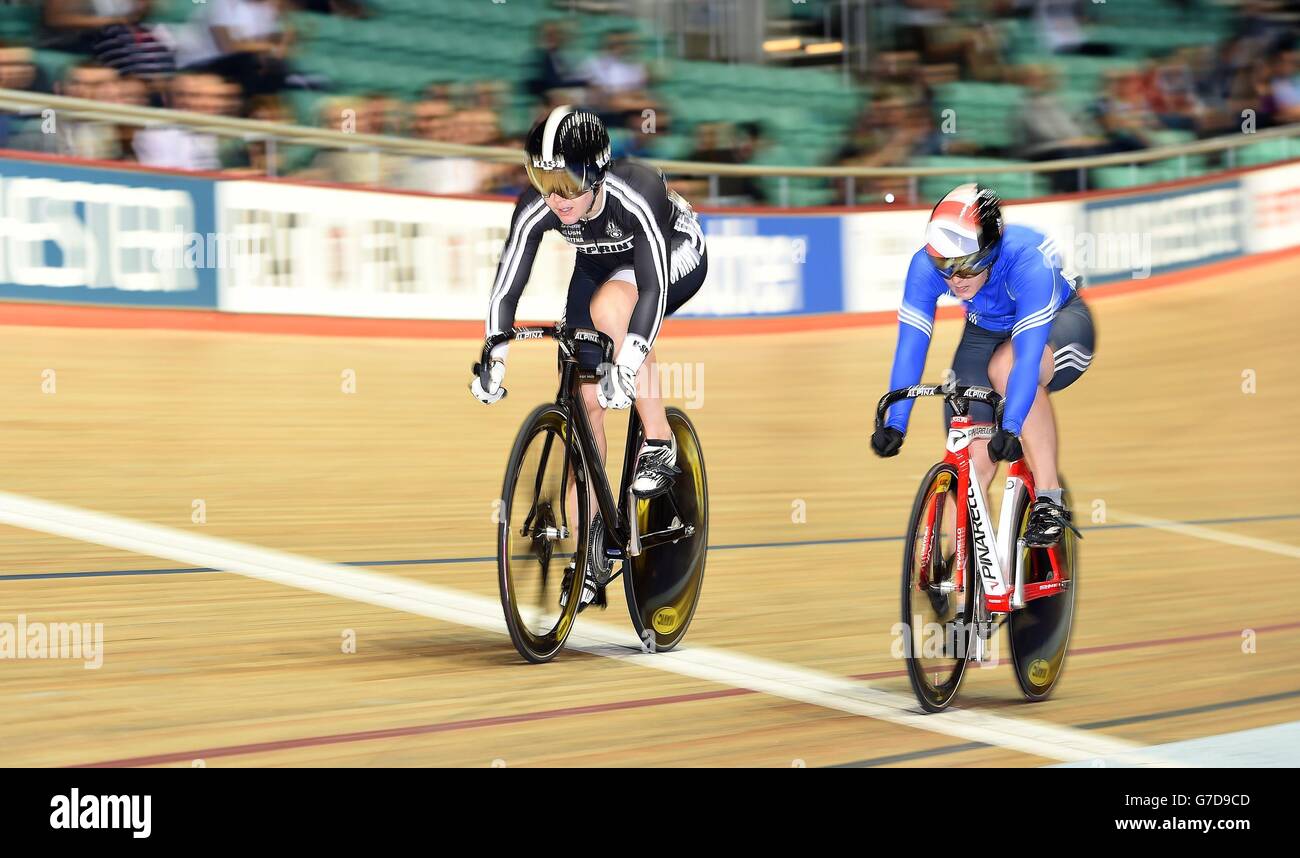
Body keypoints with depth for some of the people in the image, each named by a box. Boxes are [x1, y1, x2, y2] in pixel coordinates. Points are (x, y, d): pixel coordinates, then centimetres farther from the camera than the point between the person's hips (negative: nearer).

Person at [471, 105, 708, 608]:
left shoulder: (638, 195, -39)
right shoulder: (536, 209, -27)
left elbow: (653, 288, -41)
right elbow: (506, 287, -22)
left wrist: (628, 366, -49)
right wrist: (493, 363, -32)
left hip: (676, 257, -5)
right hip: (601, 264, 5)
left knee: (608, 305, -36)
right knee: (585, 398, -4)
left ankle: (659, 443, -20)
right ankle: (588, 553, 5)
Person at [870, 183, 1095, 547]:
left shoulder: (1027, 262, -39)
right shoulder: (925, 266, -28)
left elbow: (1028, 355, -44)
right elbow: (910, 347, -28)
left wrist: (1010, 428, -53)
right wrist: (895, 423, -36)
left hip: (1059, 320, -4)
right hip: (987, 331, 4)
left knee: (1005, 367, -37)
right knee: (972, 456, -11)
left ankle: (1049, 500, -27)